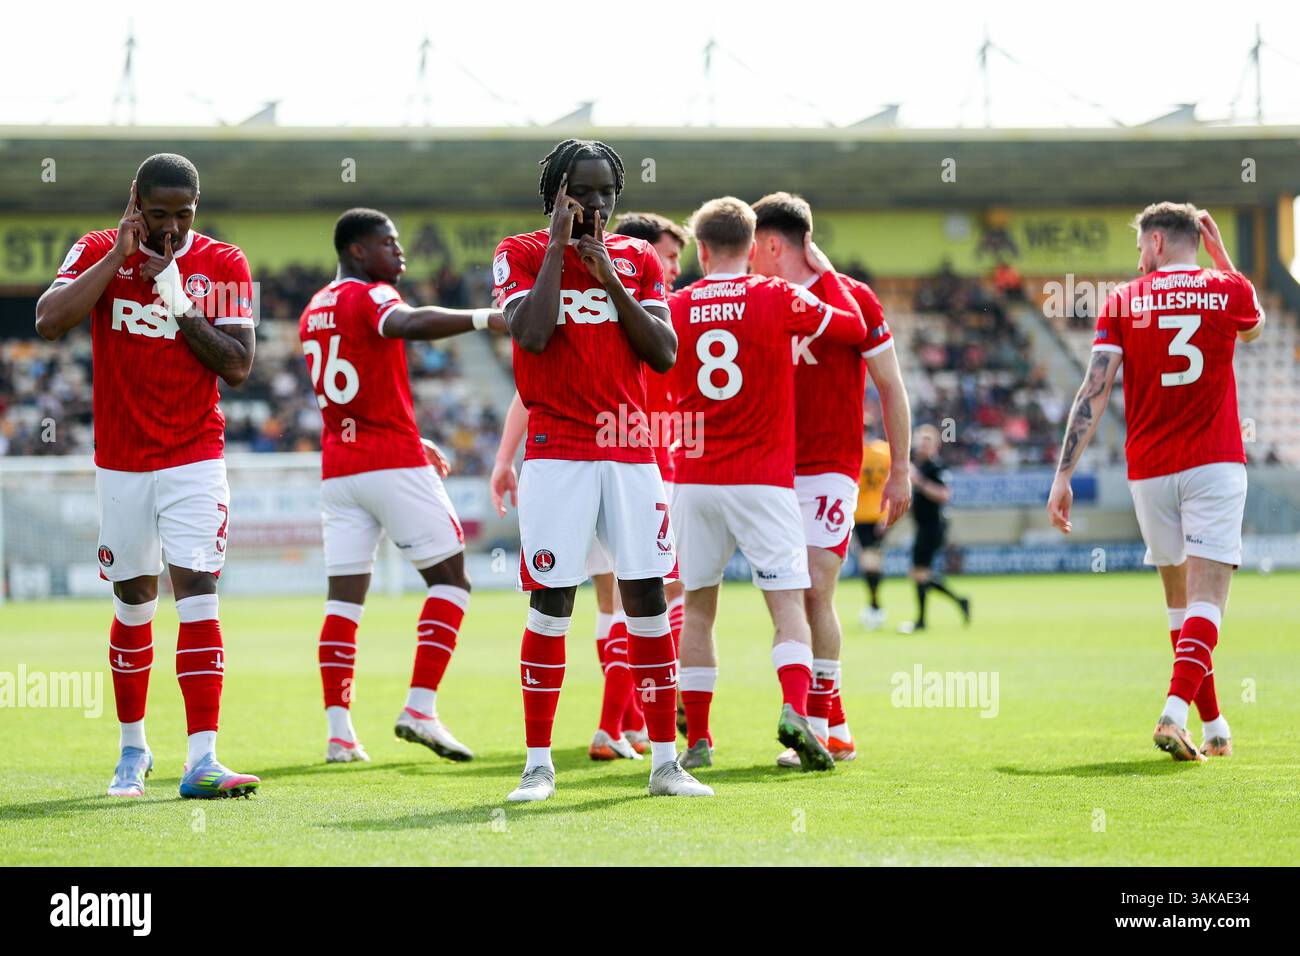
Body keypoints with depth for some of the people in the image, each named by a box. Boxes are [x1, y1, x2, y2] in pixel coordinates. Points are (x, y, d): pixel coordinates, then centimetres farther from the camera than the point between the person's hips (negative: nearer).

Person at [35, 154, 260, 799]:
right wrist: (119, 256, -18)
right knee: (133, 604, 9)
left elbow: (238, 366, -8)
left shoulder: (222, 265, -1)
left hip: (195, 460, -1)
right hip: (121, 461, 1)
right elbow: (49, 321, -18)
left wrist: (179, 302, -16)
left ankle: (201, 760, -18)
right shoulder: (99, 252, -1)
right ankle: (132, 749, 25)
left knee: (197, 594, -12)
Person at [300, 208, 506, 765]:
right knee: (450, 578, 1)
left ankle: (339, 733, -2)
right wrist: (483, 318, -41)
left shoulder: (315, 311, 18)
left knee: (345, 596, 5)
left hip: (338, 469, 7)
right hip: (394, 466, -7)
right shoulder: (370, 296, -8)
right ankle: (420, 709, -9)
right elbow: (406, 324, -33)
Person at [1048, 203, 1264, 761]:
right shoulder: (1228, 290, 3)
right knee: (1206, 599, -6)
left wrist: (1064, 475, -7)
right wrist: (1221, 256, 30)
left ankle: (1212, 725, 21)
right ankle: (1175, 711, -27)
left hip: (1148, 471, 2)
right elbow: (1252, 329, 29)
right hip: (1214, 464, -1)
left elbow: (1095, 390, -6)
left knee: (1178, 595, 15)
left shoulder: (1124, 302, 2)